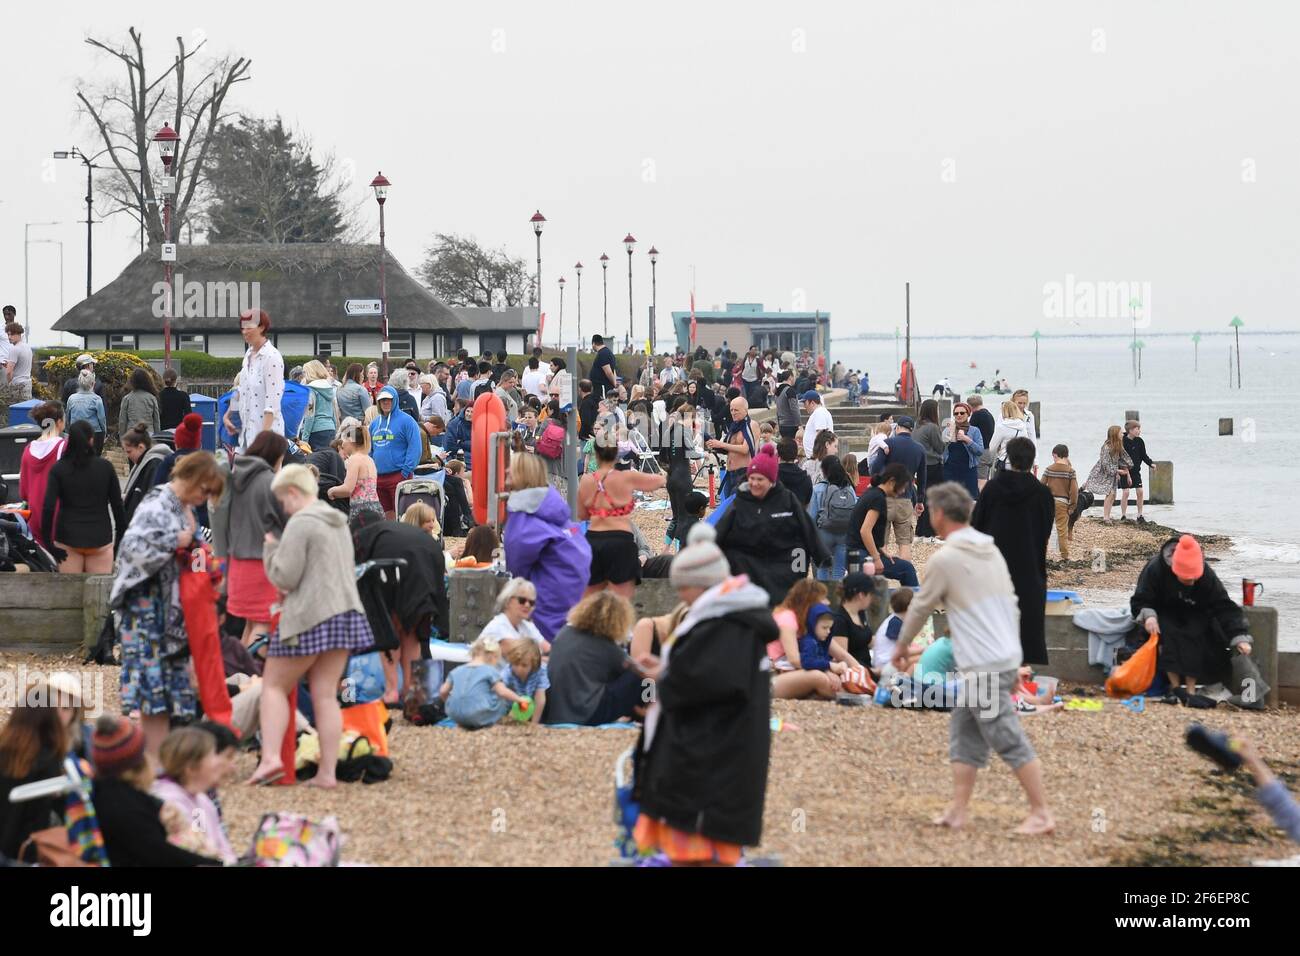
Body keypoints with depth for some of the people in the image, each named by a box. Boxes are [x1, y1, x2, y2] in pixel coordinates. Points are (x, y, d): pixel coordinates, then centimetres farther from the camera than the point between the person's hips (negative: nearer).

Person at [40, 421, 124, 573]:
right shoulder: (105, 467, -1)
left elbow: (48, 507, -11)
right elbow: (117, 505, 1)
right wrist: (121, 534, 10)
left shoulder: (59, 469, -4)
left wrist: (47, 540, -5)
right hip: (100, 537, 0)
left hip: (68, 538, 0)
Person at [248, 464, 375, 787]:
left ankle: (270, 757, -11)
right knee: (326, 695, 6)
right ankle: (327, 772, 2)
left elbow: (284, 577, -13)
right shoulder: (339, 523, 16)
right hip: (345, 612, 7)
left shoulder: (300, 523, -11)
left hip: (309, 616, -7)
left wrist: (271, 548, 5)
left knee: (274, 686, 4)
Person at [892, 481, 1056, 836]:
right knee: (963, 734, 14)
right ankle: (959, 810, 13)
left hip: (984, 667, -9)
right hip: (1005, 659, 9)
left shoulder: (946, 558, -10)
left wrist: (902, 645, 18)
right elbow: (1011, 605, 17)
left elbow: (921, 607, 1)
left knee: (1010, 741, -5)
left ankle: (1041, 814, -4)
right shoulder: (990, 551, 14)